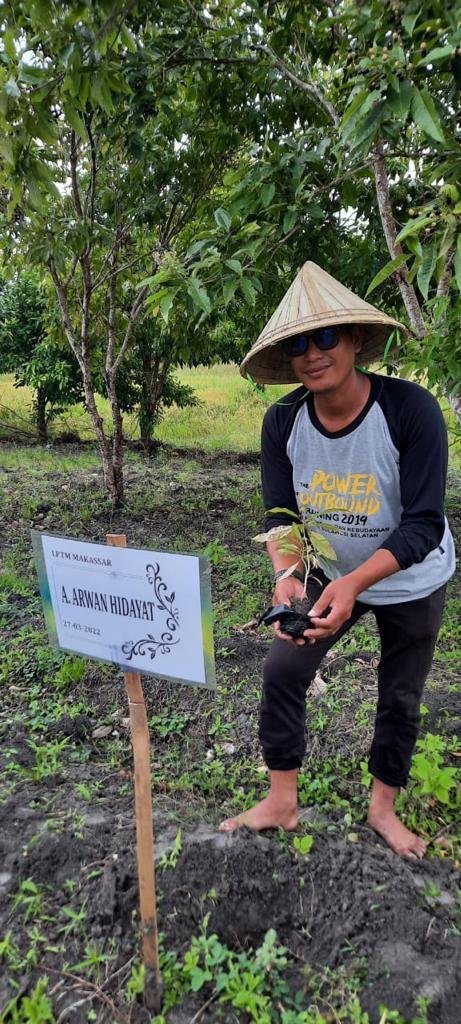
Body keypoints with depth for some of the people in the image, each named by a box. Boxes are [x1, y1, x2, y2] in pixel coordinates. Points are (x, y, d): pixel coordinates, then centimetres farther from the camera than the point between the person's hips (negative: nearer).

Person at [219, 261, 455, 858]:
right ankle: (281, 802, 19)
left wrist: (352, 586, -43)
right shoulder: (284, 420, -18)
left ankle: (382, 808, 39)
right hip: (329, 574, 3)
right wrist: (286, 574, -35)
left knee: (400, 697, 13)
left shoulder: (411, 410, -30)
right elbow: (280, 513, -14)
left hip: (411, 582, -2)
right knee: (282, 670, -3)